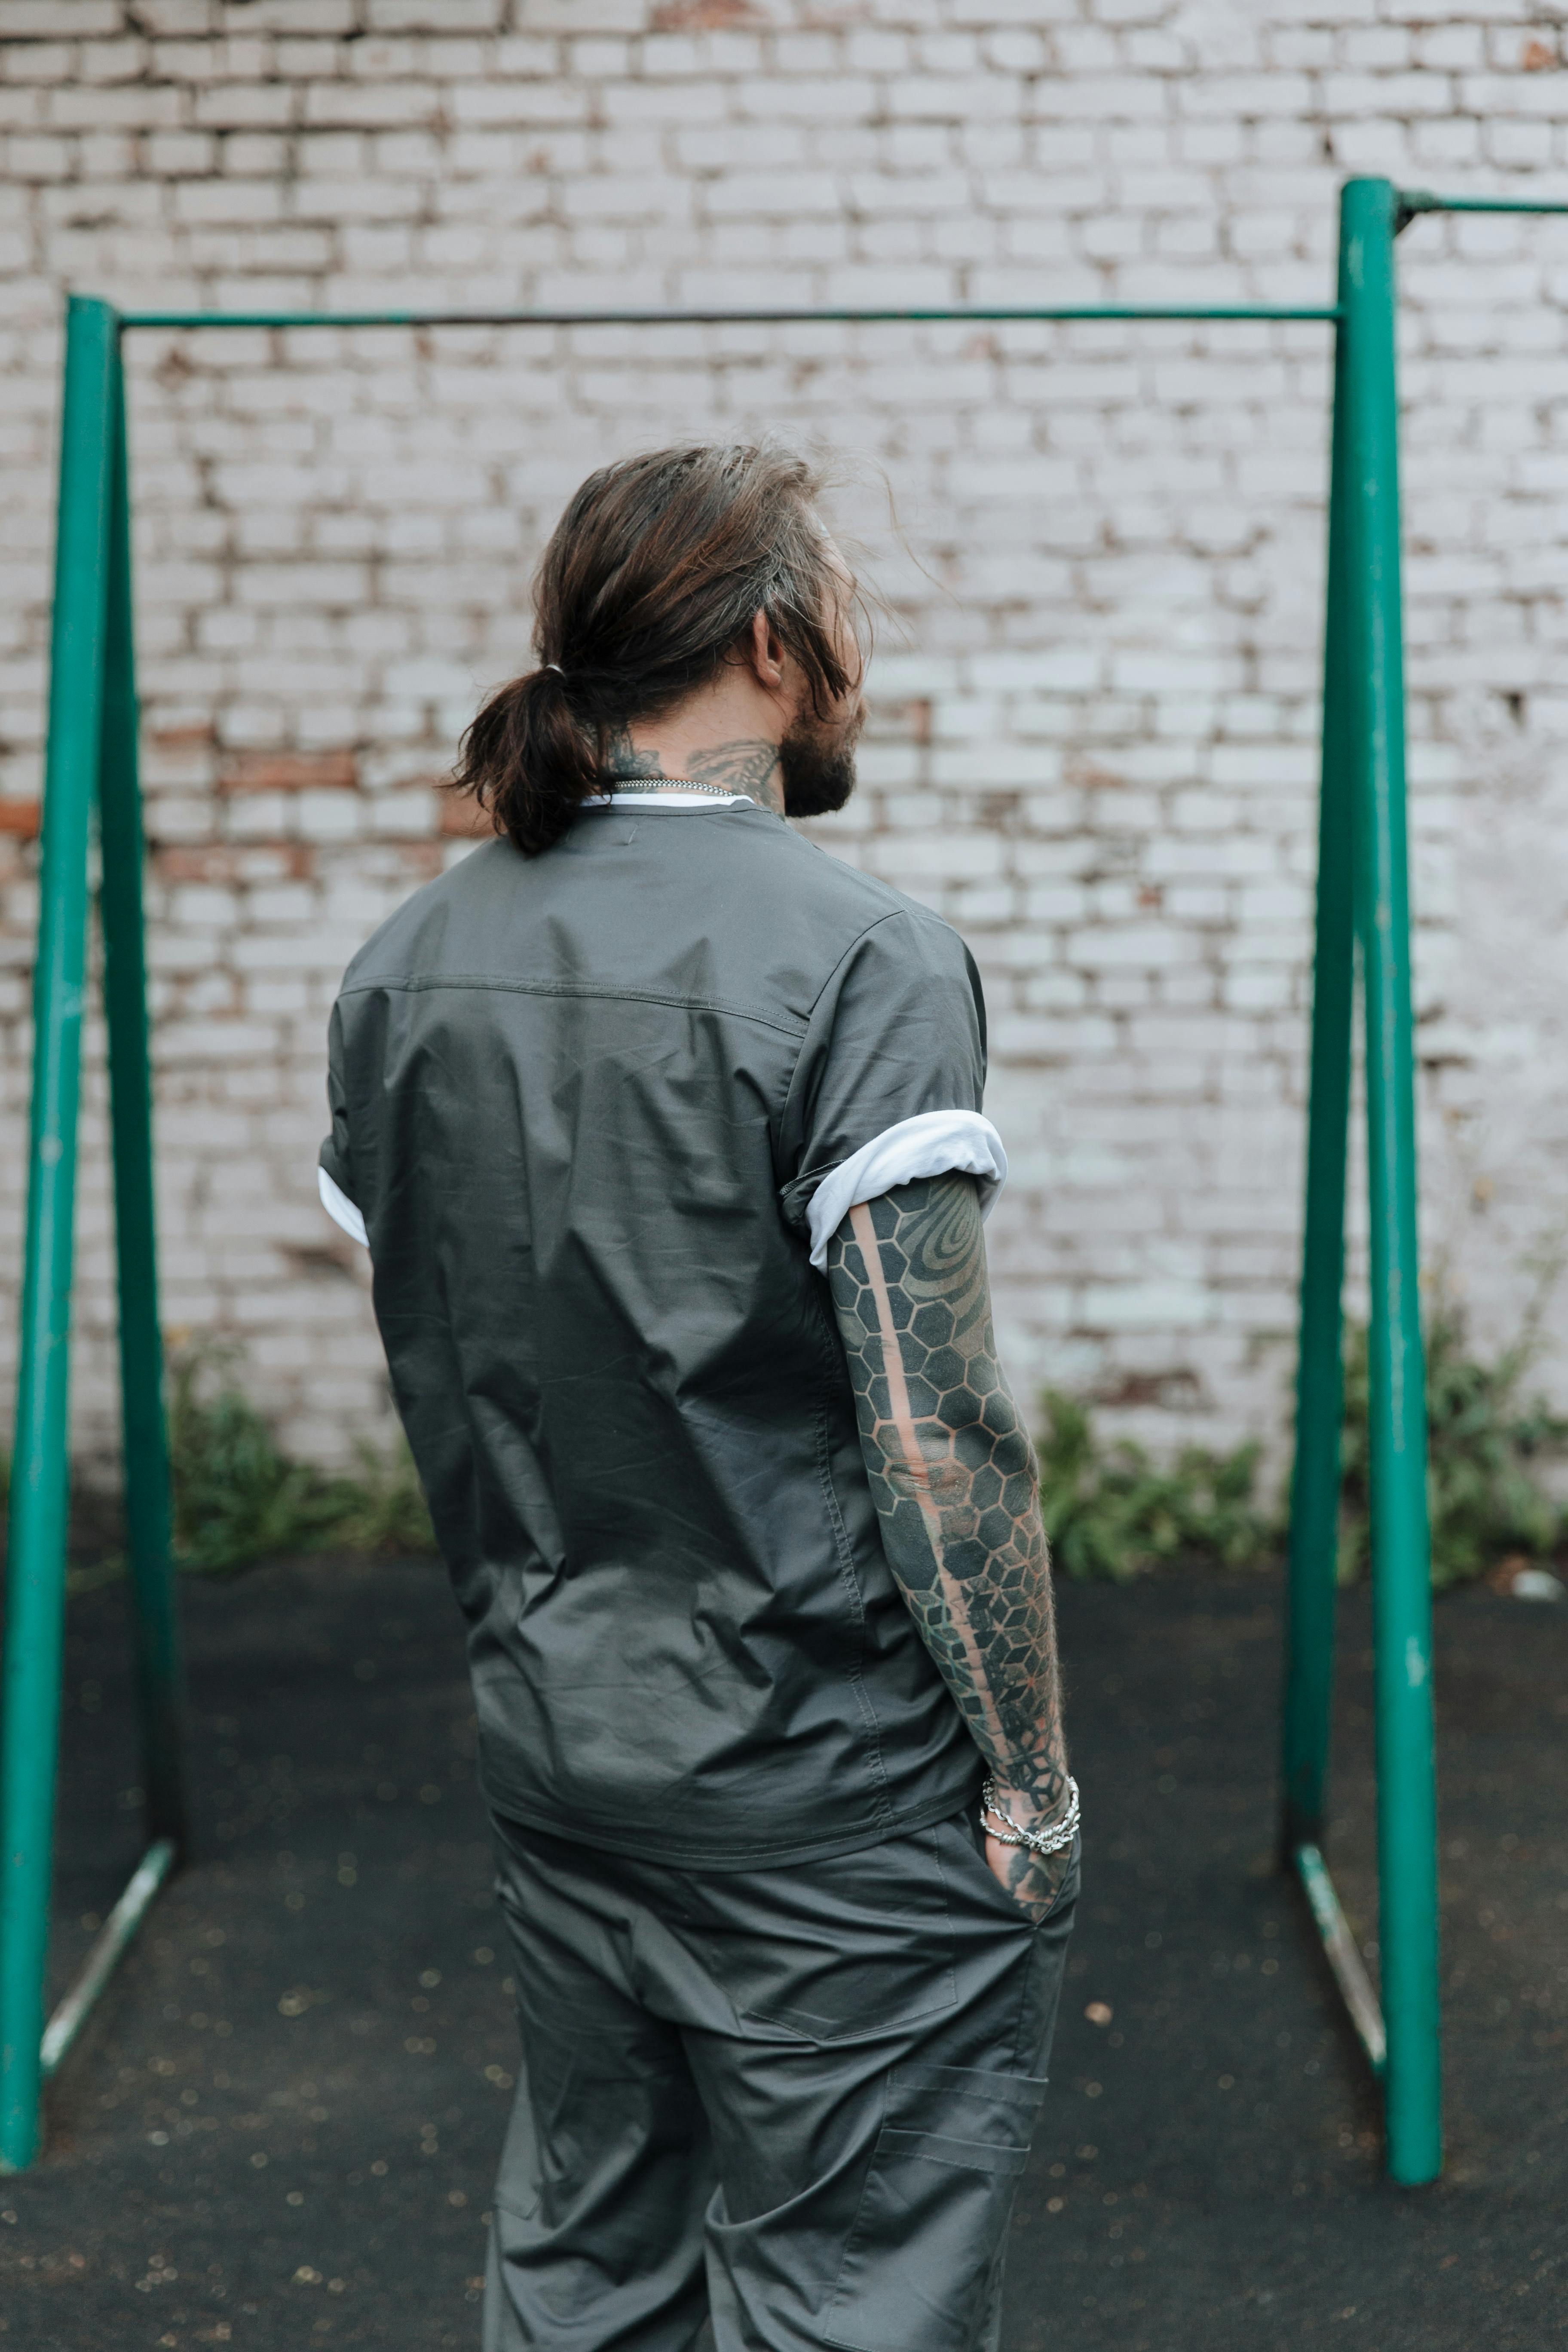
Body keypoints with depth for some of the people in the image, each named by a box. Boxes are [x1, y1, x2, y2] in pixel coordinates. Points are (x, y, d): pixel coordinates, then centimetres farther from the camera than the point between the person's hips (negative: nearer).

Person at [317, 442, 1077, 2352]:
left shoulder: (405, 967, 4)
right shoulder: (860, 961, -17)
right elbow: (937, 1436, -19)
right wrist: (1032, 1772, -9)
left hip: (547, 1754, 7)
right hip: (834, 1802, -7)